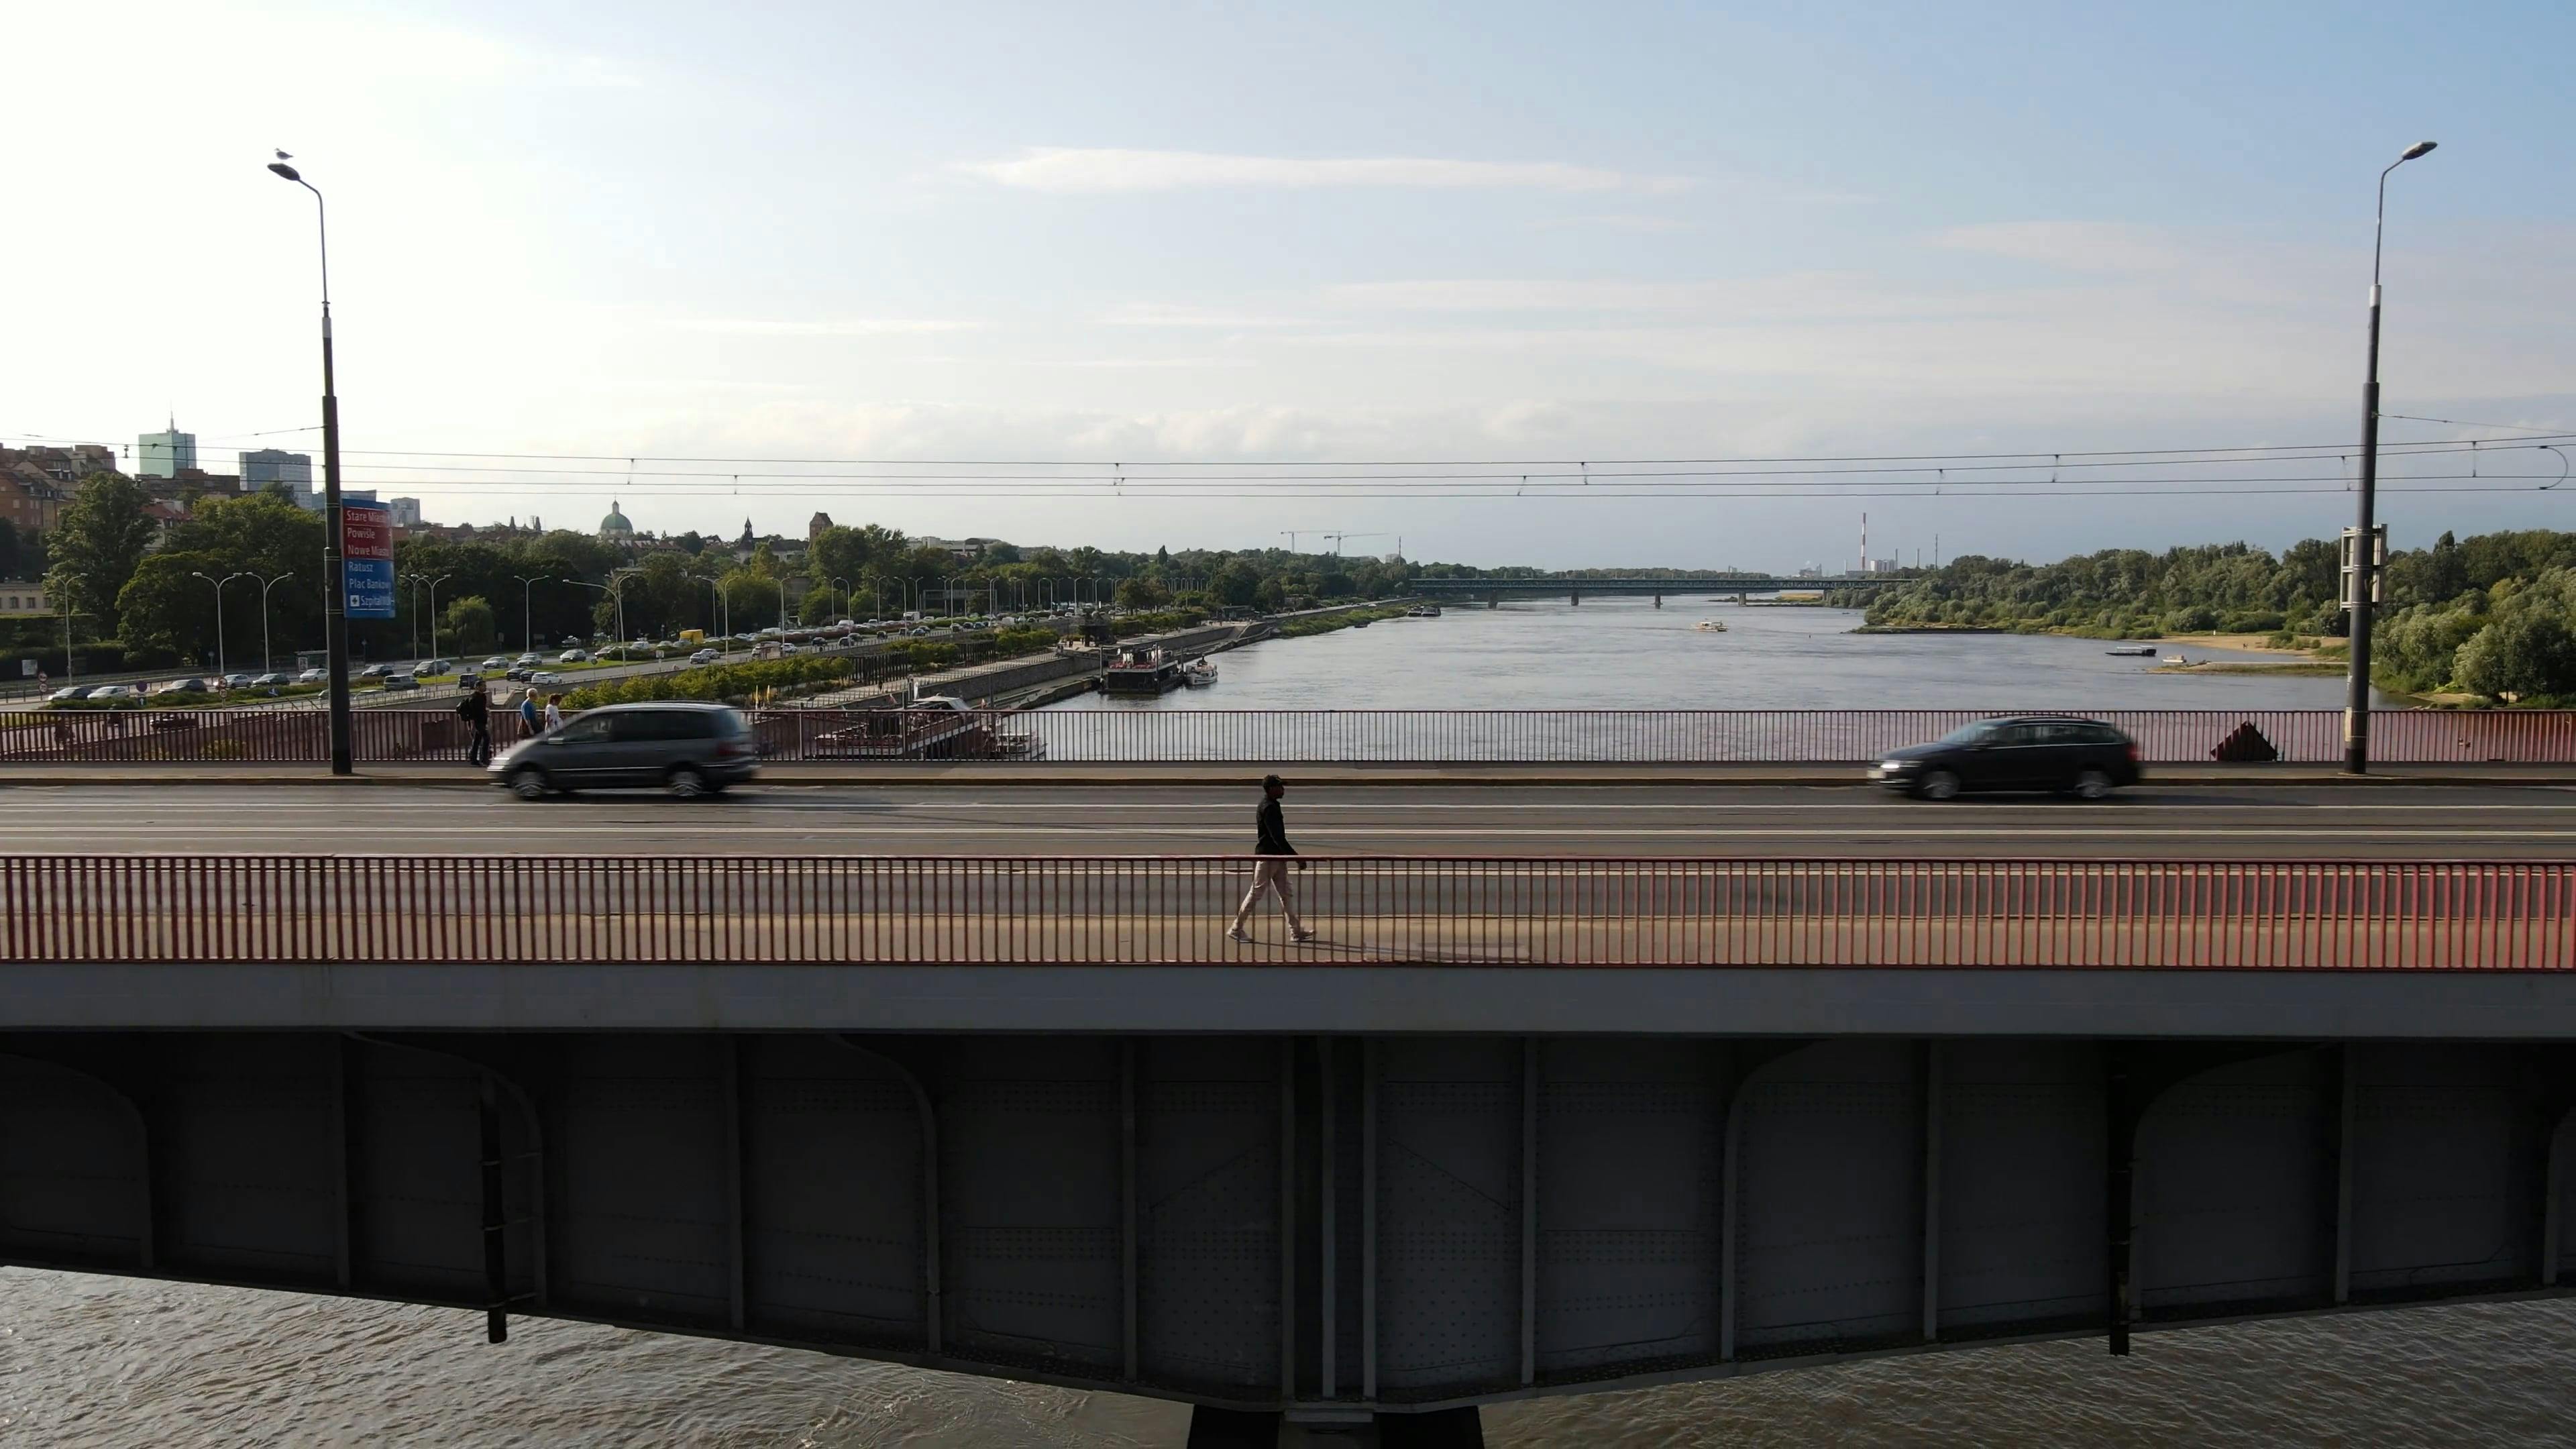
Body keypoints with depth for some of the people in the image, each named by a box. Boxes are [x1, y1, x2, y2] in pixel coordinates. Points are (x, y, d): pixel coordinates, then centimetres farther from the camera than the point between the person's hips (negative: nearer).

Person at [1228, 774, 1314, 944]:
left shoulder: (1272, 806, 13)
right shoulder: (1269, 808, -18)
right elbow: (1278, 837, -25)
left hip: (1276, 858, 10)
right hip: (1268, 857, -10)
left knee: (1287, 893, 8)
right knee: (1256, 893, -2)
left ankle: (1296, 931, 10)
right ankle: (1236, 929, 8)